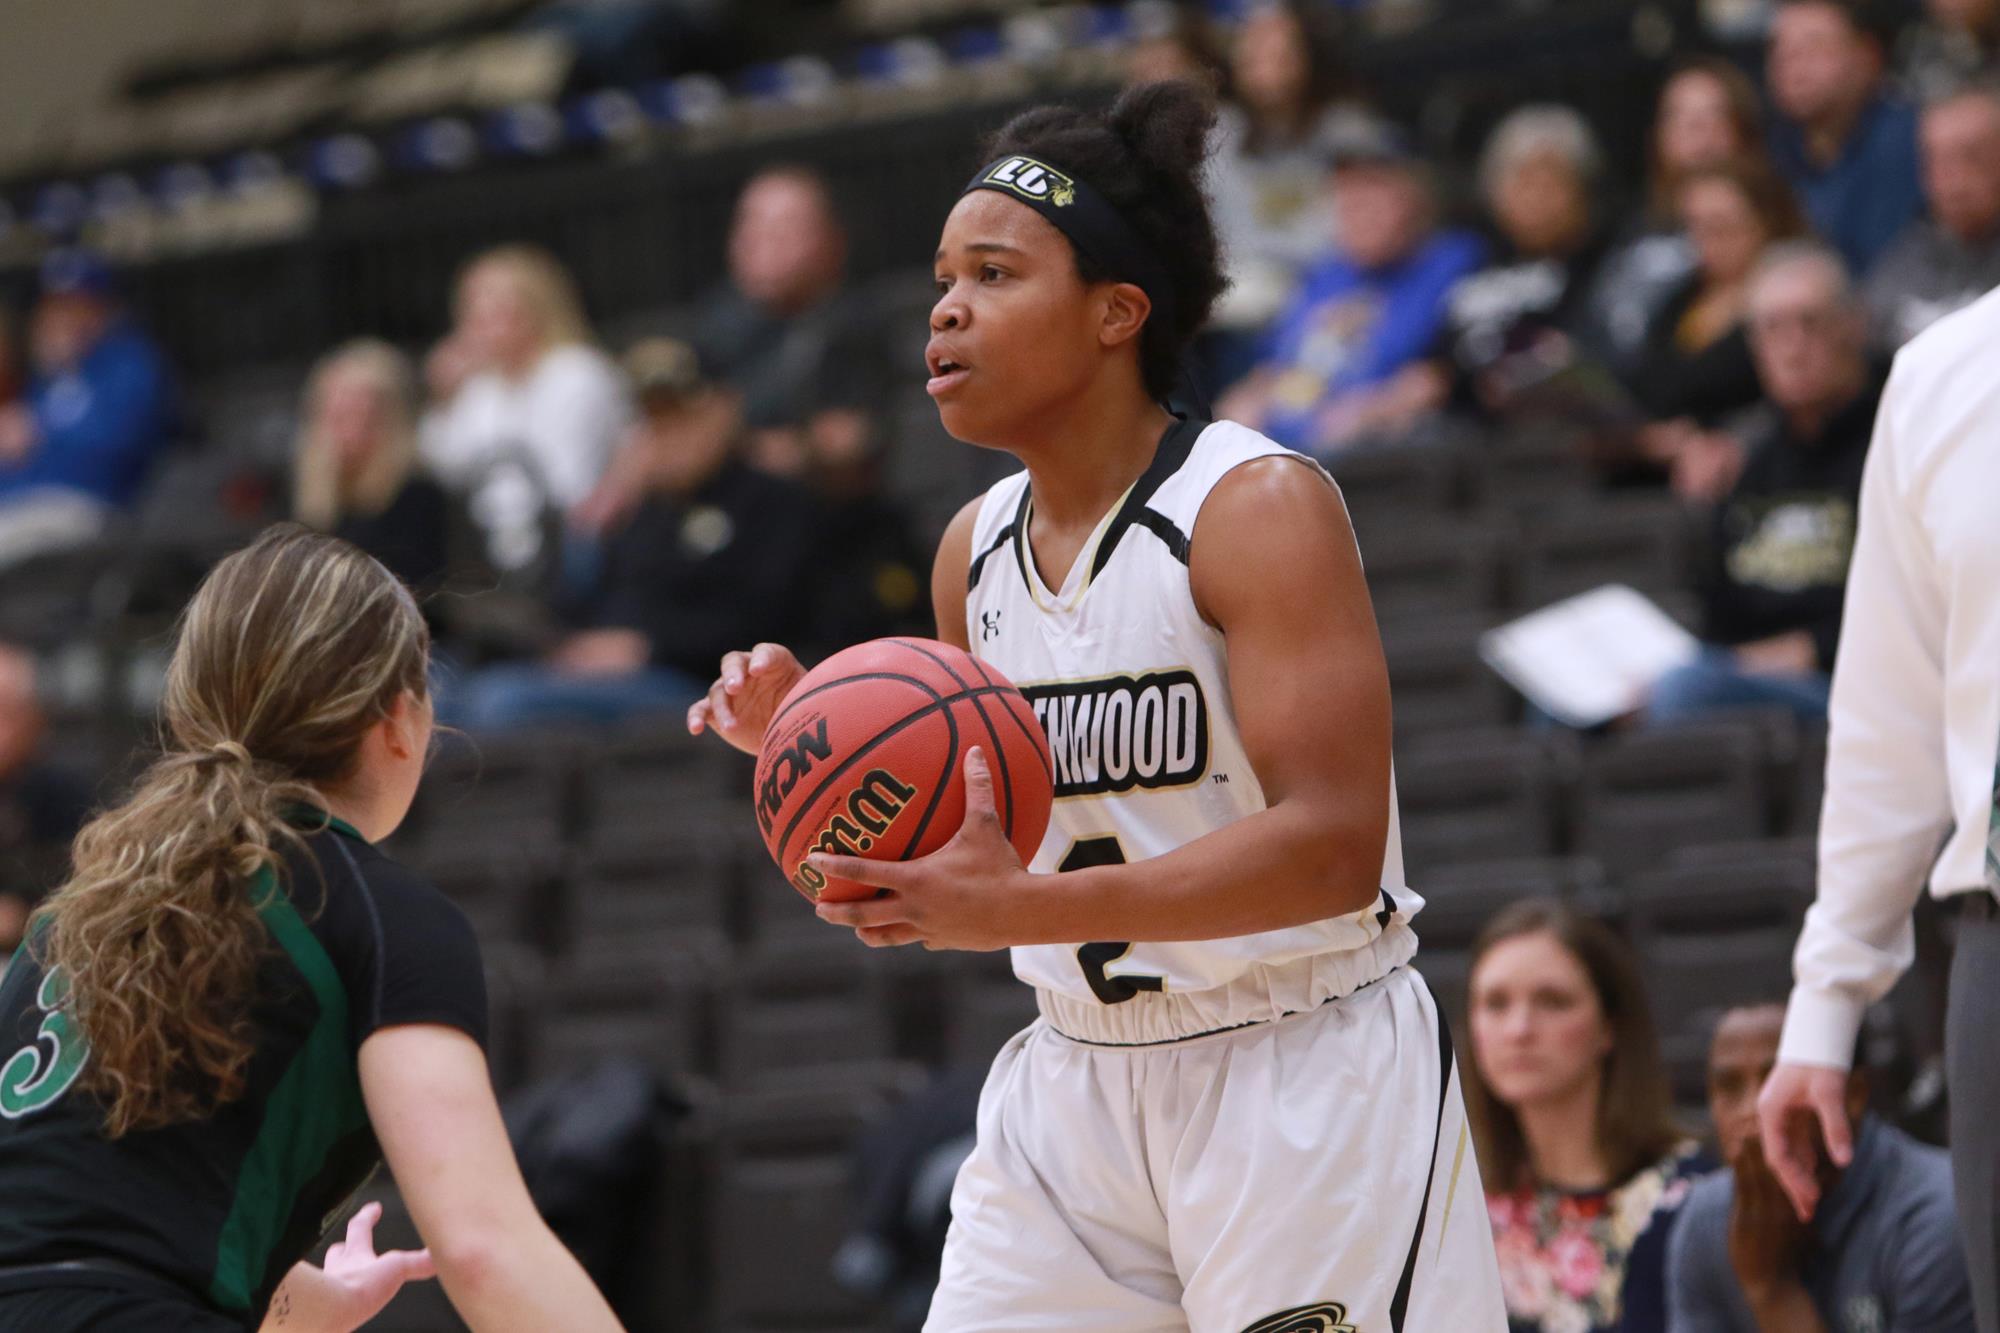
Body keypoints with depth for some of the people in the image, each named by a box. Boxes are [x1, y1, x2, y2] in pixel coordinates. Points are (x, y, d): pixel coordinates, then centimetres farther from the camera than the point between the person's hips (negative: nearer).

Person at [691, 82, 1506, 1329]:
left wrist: (1025, 909, -31)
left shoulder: (1260, 508, -15)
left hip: (1308, 1074, -7)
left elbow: (1333, 846, -24)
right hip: (1081, 1077, 7)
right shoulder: (976, 549, 7)